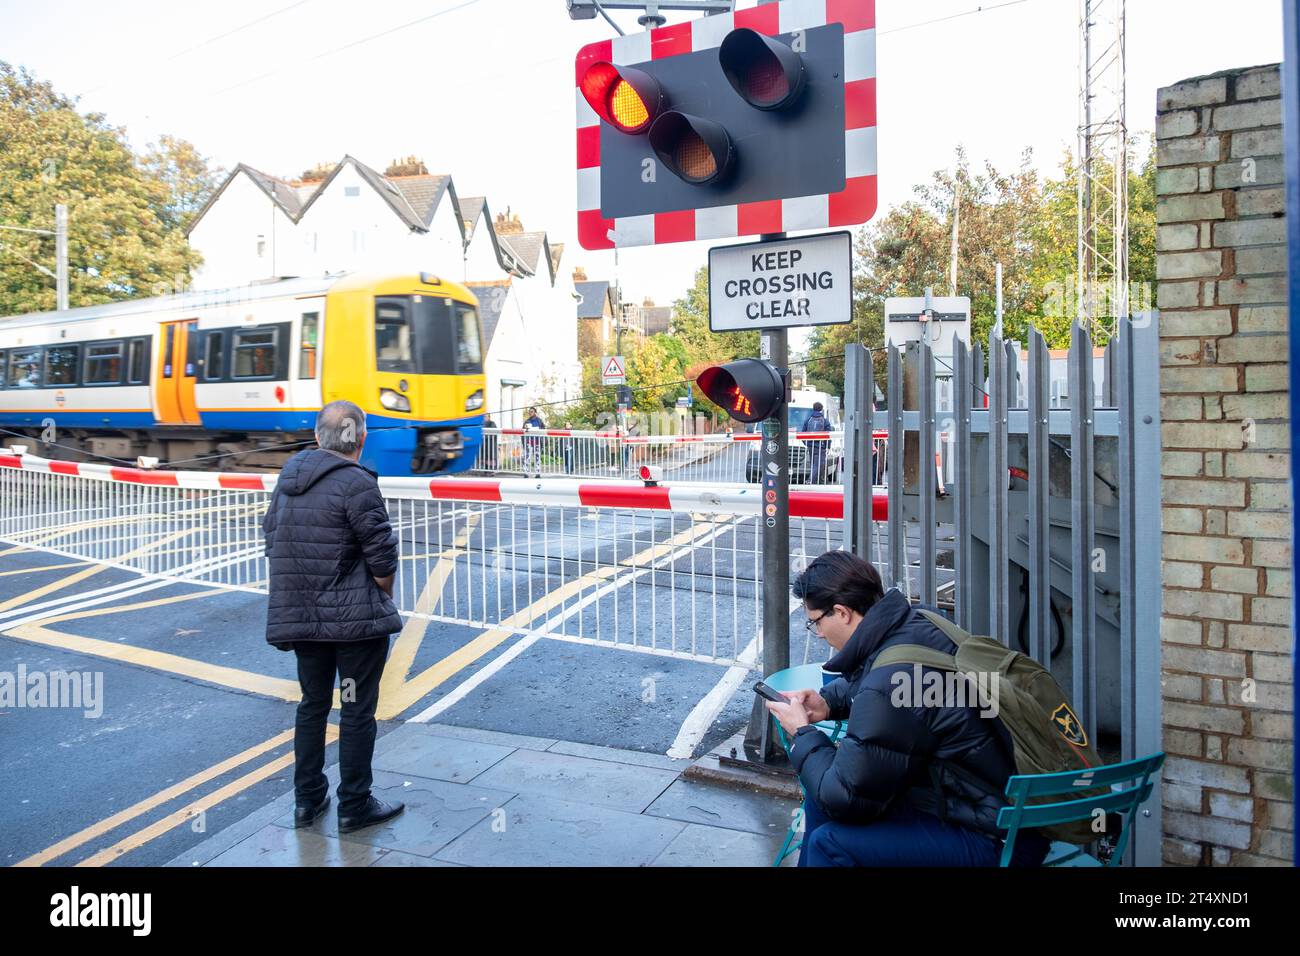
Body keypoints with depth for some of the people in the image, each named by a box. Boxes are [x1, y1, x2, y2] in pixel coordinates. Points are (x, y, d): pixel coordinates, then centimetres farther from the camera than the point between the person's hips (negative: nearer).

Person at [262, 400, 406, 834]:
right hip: (356, 618, -7)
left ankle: (307, 799, 29)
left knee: (312, 705, 19)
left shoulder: (289, 476, 6)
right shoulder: (356, 482, -17)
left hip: (302, 617, 7)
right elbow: (382, 558, -16)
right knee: (357, 711, 5)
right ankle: (354, 806, 16)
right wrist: (383, 601, 4)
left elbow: (273, 541, 13)